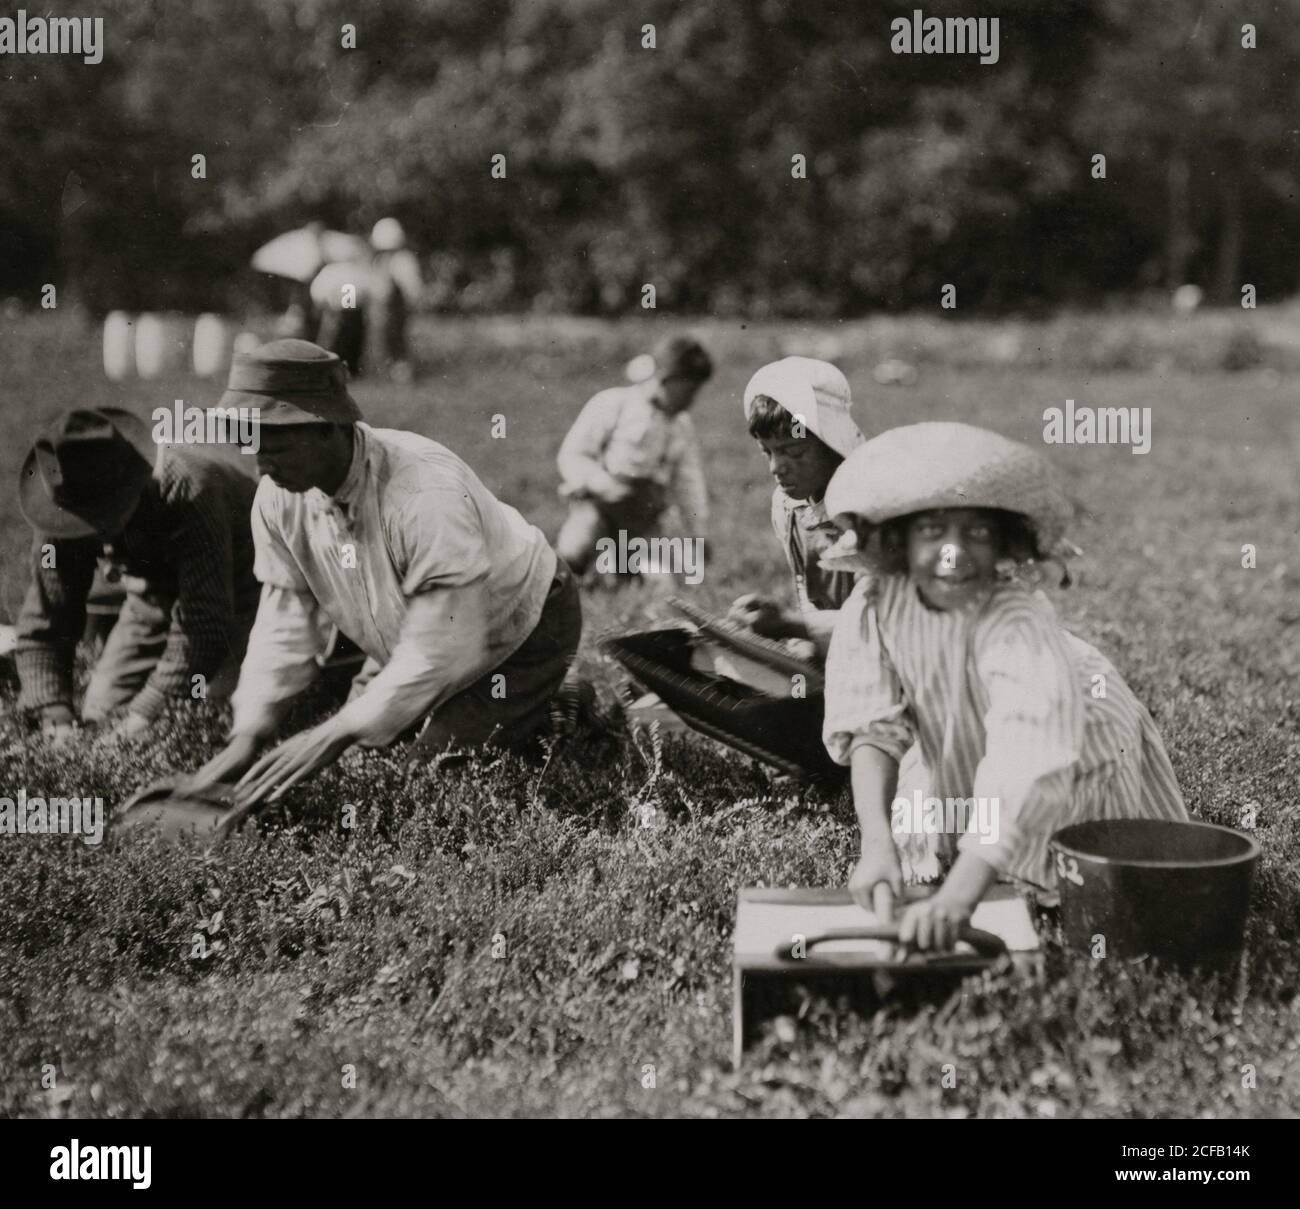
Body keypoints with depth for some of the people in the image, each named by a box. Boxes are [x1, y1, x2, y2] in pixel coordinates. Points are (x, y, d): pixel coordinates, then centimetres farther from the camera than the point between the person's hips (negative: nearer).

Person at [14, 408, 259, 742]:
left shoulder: (188, 493, -40)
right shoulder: (63, 514, -22)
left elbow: (207, 629, -42)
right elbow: (42, 627, -16)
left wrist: (144, 713, -43)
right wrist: (56, 719, -30)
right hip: (159, 598, 5)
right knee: (99, 712, 3)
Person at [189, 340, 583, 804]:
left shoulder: (427, 494, -39)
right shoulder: (279, 497, -16)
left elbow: (443, 647, -37)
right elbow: (285, 623, -10)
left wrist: (337, 735, -38)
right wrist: (247, 736, -21)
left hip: (523, 632, -7)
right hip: (420, 639, 8)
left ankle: (564, 712, 12)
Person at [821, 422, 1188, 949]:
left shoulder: (1018, 626, -41)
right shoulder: (875, 602, -25)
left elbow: (1027, 767, -52)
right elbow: (872, 726, -28)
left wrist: (956, 897, -62)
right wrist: (876, 842, -44)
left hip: (1077, 763, -4)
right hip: (962, 764, 4)